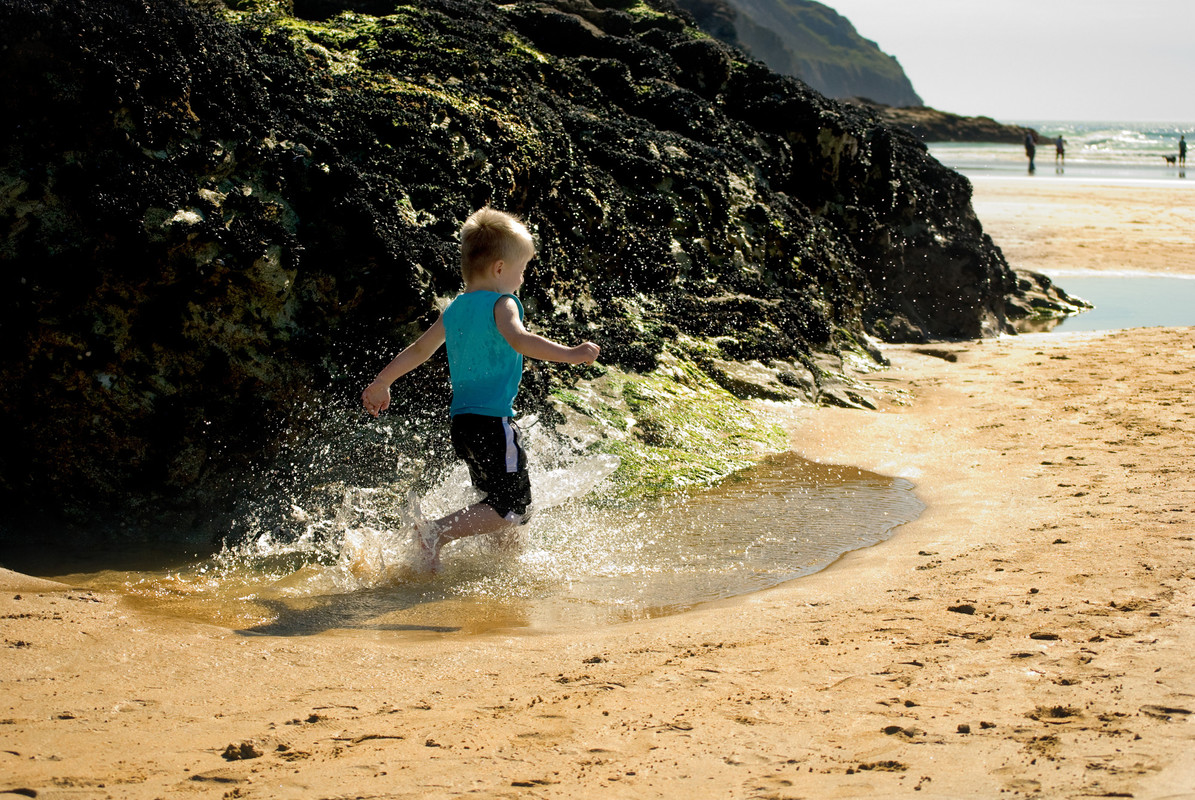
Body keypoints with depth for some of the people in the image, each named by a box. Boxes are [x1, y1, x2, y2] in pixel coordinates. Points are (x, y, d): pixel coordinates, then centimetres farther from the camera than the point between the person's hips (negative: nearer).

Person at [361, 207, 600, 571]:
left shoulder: (454, 310, 14)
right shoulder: (501, 304, -9)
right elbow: (519, 340, -29)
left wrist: (380, 385, 33)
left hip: (462, 421, 9)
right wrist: (569, 354, -32)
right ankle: (436, 534, -14)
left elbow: (418, 350, 23)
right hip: (493, 422, -9)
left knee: (500, 502, 20)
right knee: (511, 508, -6)